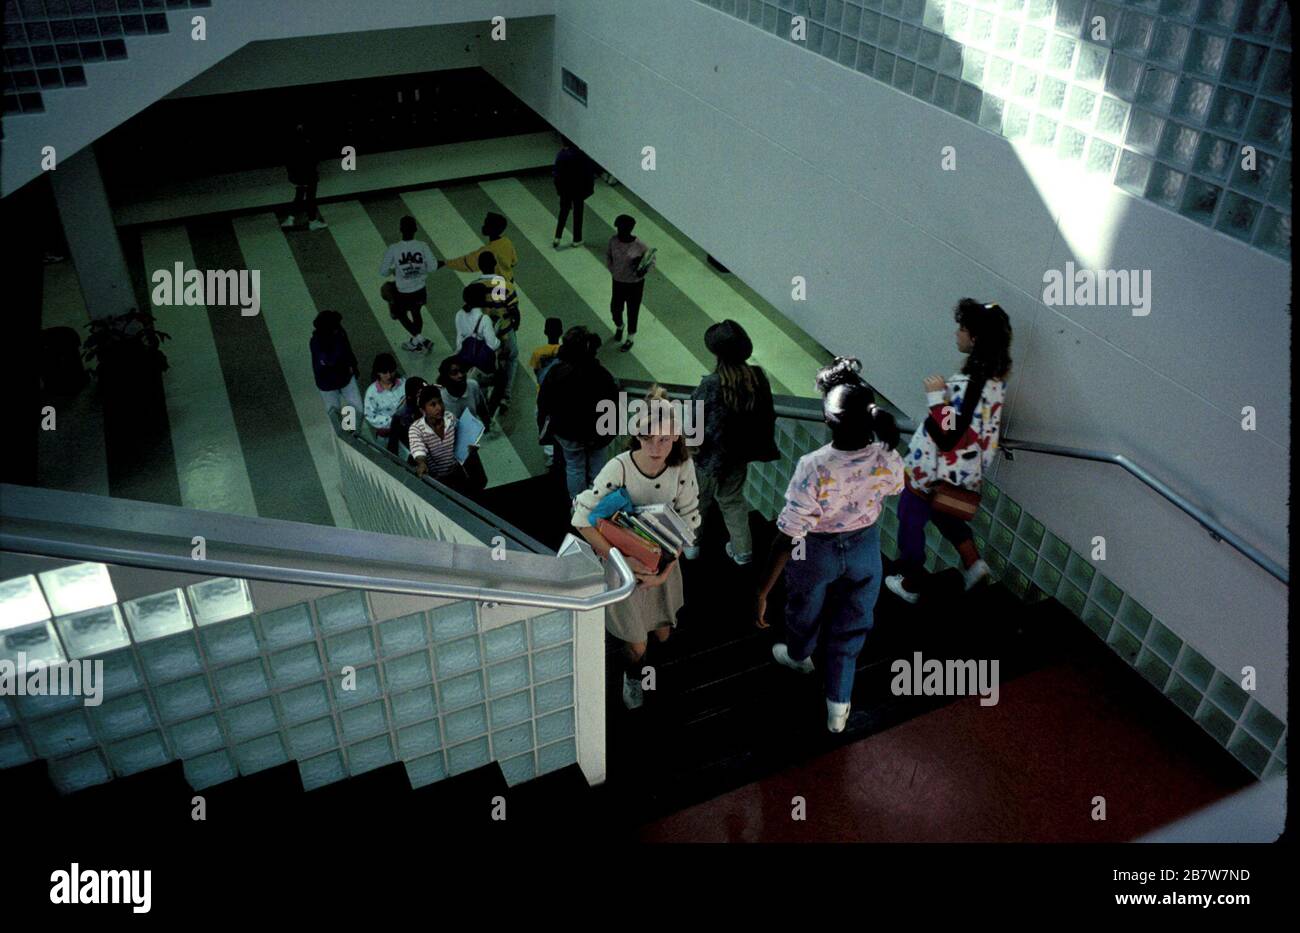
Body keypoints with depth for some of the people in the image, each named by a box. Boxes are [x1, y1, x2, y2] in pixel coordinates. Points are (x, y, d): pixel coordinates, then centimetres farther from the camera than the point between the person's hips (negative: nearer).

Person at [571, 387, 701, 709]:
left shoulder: (683, 466, -18)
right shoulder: (619, 468, -29)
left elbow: (687, 521, -9)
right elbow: (583, 518, -25)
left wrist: (666, 570, -16)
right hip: (622, 559, -3)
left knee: (662, 632, 17)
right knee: (637, 644, 6)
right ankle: (632, 678, 42)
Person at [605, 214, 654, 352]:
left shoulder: (639, 246, -24)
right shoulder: (613, 240, -13)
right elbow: (608, 254, 7)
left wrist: (644, 270, -27)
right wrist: (611, 269, 0)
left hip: (635, 284, -4)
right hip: (618, 282, 4)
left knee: (632, 311, 12)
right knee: (615, 308, 17)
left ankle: (630, 339, 34)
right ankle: (619, 327, 52)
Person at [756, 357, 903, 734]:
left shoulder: (814, 468, -37)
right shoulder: (888, 458, -24)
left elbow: (787, 538, -31)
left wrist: (763, 591, -21)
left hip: (817, 551, -3)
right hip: (865, 547, 3)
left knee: (805, 609, 30)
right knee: (850, 625, 25)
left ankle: (799, 657, 62)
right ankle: (838, 706, 40)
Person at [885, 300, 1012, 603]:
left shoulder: (966, 385, -33)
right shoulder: (995, 377, -4)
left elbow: (947, 437, -32)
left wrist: (936, 397, -27)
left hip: (934, 471, -8)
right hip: (967, 471, 8)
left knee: (911, 521, 15)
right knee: (941, 512, 34)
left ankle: (911, 585, 32)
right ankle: (974, 564, 28)